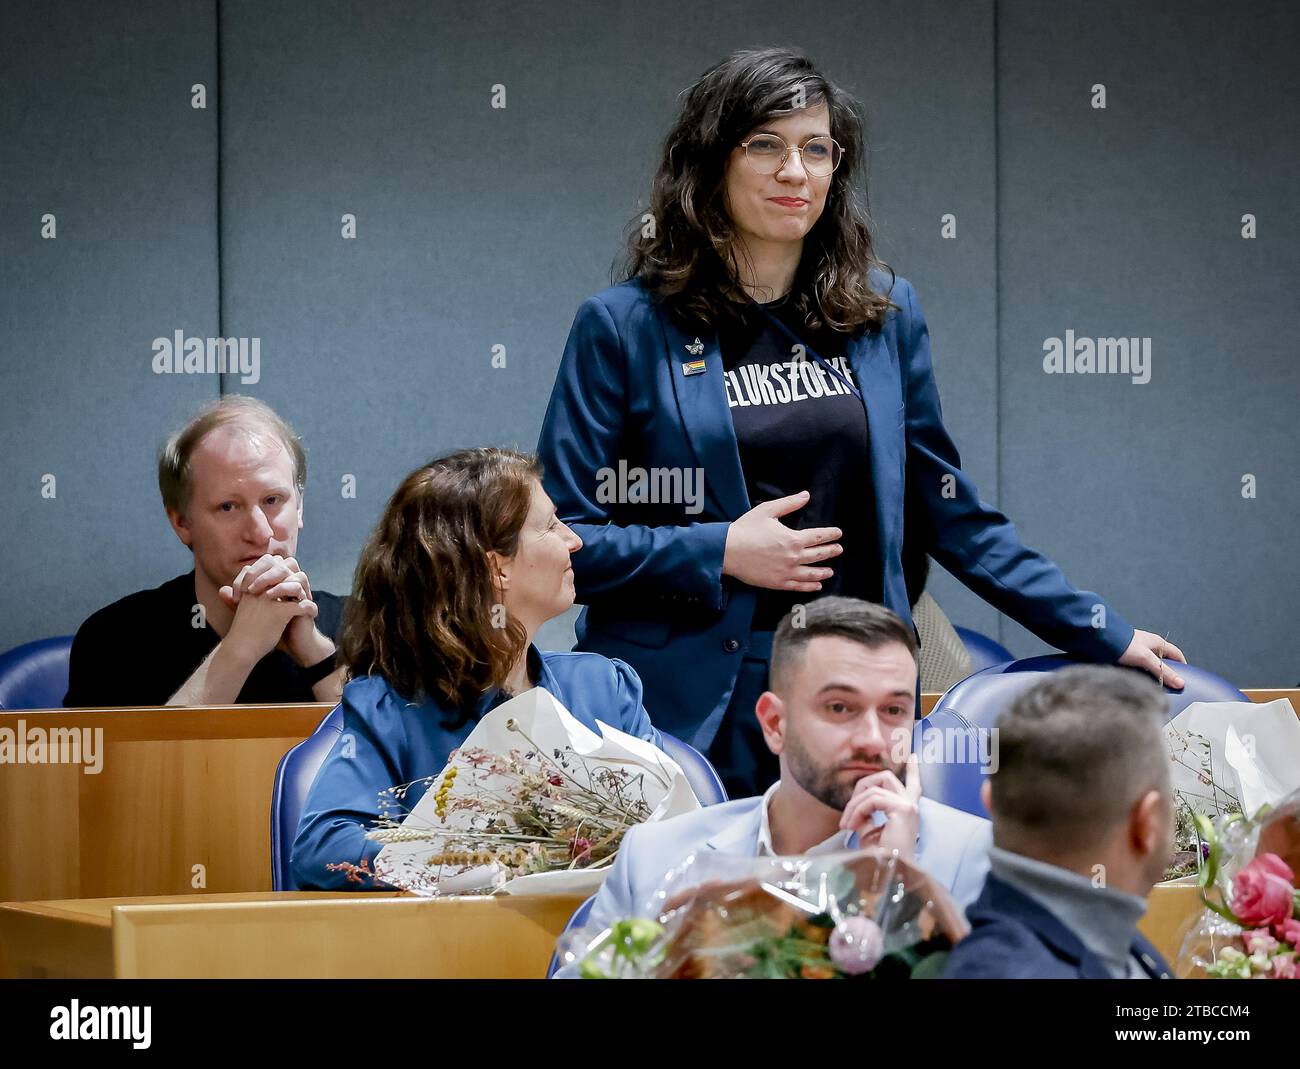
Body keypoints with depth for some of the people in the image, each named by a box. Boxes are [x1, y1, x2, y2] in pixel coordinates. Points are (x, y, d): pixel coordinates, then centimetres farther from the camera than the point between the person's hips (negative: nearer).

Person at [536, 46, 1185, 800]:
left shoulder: (885, 314, 11)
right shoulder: (625, 326, 0)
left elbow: (950, 512, 16)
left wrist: (1107, 637, 13)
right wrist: (717, 553, -11)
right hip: (688, 710, -3)